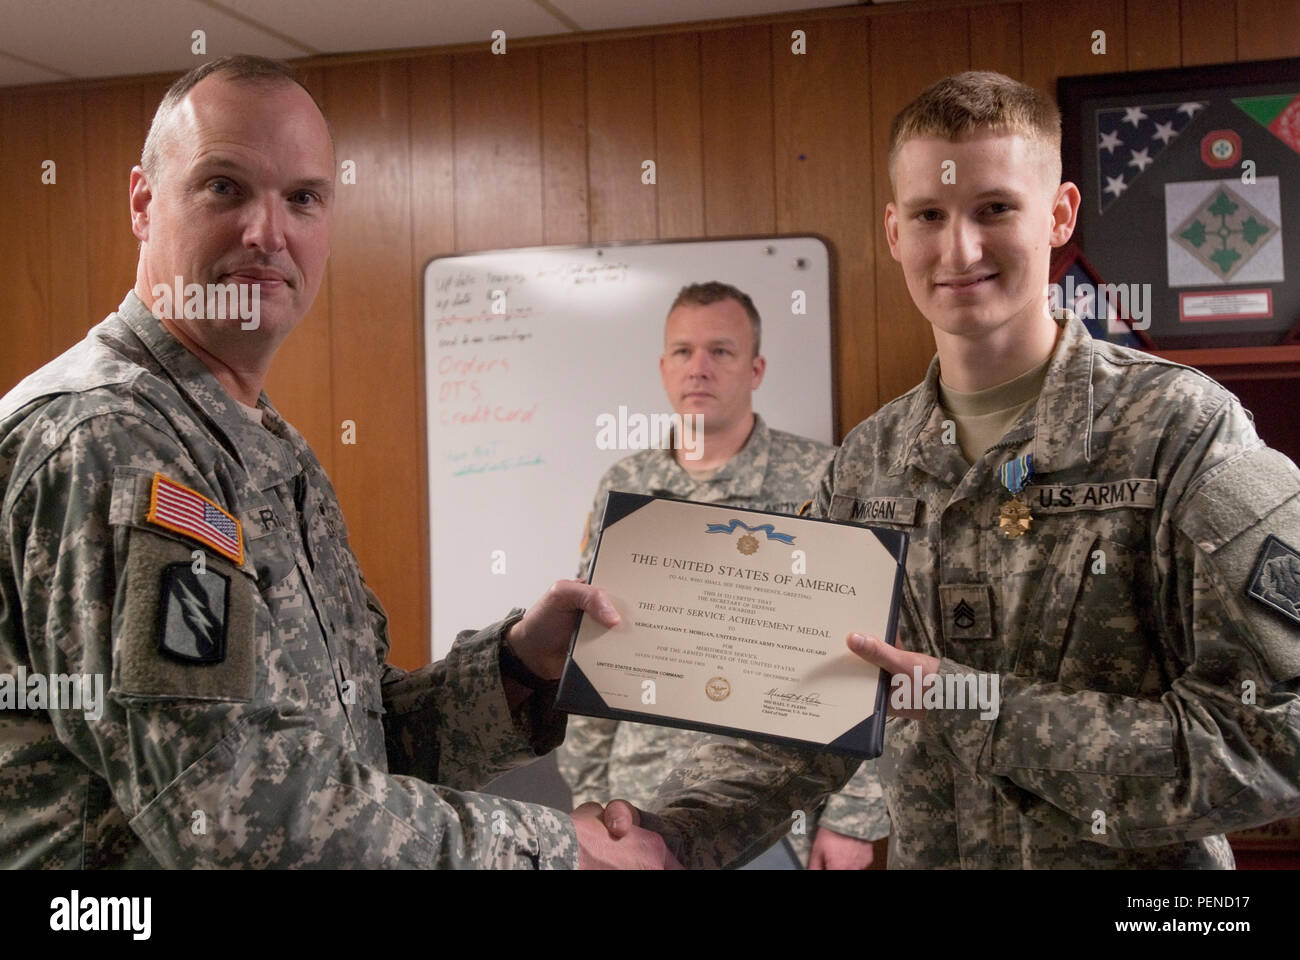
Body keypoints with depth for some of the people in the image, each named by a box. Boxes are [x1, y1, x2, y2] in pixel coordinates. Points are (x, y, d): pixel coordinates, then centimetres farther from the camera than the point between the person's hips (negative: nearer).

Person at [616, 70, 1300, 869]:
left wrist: (984, 711, -19)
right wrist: (675, 831, -11)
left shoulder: (1182, 428, -12)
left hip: (1145, 885, -3)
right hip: (924, 858, 4)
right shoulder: (869, 463, 2)